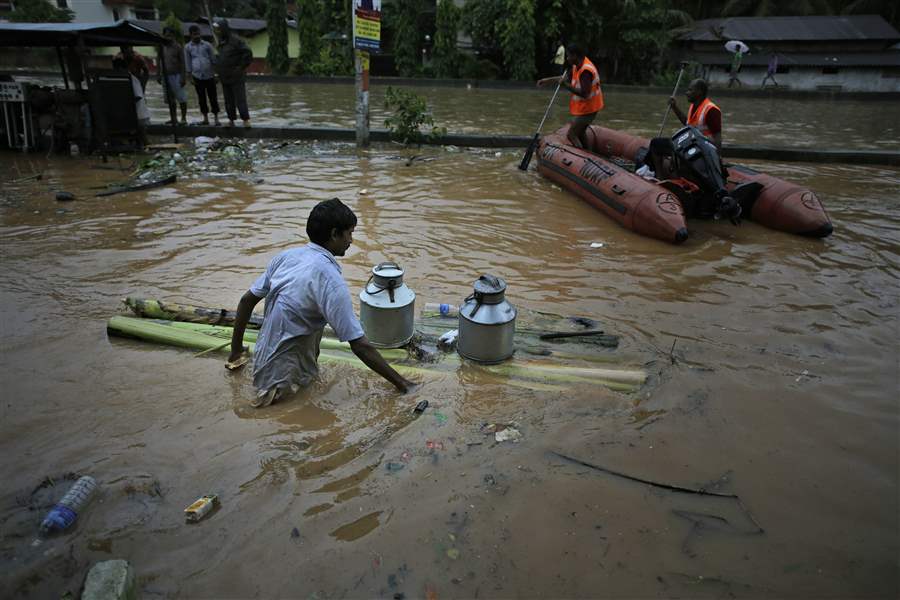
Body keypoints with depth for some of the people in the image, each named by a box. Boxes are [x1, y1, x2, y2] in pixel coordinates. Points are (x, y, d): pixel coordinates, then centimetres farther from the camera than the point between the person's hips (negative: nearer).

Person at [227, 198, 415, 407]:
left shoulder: (287, 256, -2)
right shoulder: (330, 280, -23)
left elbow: (247, 300, 7)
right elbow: (360, 345, -23)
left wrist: (236, 348, 19)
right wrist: (399, 382, -14)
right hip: (282, 376, -7)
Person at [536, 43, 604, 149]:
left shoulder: (585, 70, -28)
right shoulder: (577, 66, 3)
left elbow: (584, 93, -31)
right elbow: (566, 77, 18)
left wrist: (566, 85, -28)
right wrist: (547, 80, 14)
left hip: (587, 108, -11)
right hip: (583, 106, 11)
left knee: (571, 135, -9)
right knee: (580, 132, 25)